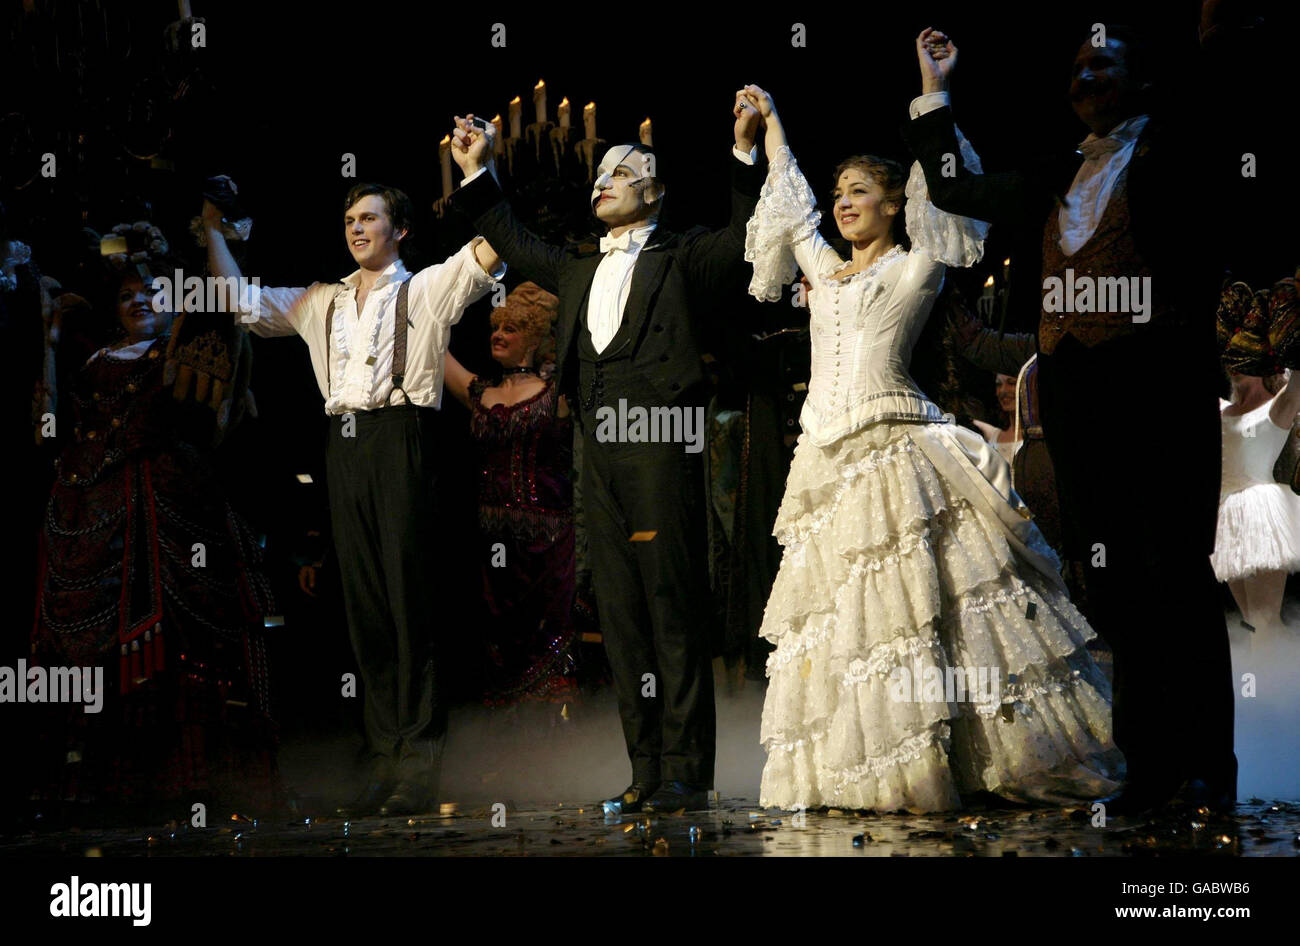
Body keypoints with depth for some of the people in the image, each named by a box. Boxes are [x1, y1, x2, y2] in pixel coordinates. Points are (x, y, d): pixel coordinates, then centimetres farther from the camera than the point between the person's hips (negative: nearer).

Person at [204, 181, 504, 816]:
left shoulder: (426, 289, 8)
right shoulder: (322, 302, 23)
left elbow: (487, 255, -7)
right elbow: (245, 305, 25)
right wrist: (212, 231, 22)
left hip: (400, 436, -5)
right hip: (344, 444, 5)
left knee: (409, 593, -9)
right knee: (362, 597, 3)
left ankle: (420, 757, -8)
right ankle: (384, 756, 6)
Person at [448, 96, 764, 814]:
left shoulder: (682, 260, 8)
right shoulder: (580, 274, 25)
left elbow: (749, 238, -6)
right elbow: (516, 244, 37)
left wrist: (744, 153, -14)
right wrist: (476, 174, 34)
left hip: (659, 447, -6)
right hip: (600, 455, 6)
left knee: (673, 606, -7)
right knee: (620, 612, 5)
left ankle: (686, 769, -5)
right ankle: (646, 772, 8)